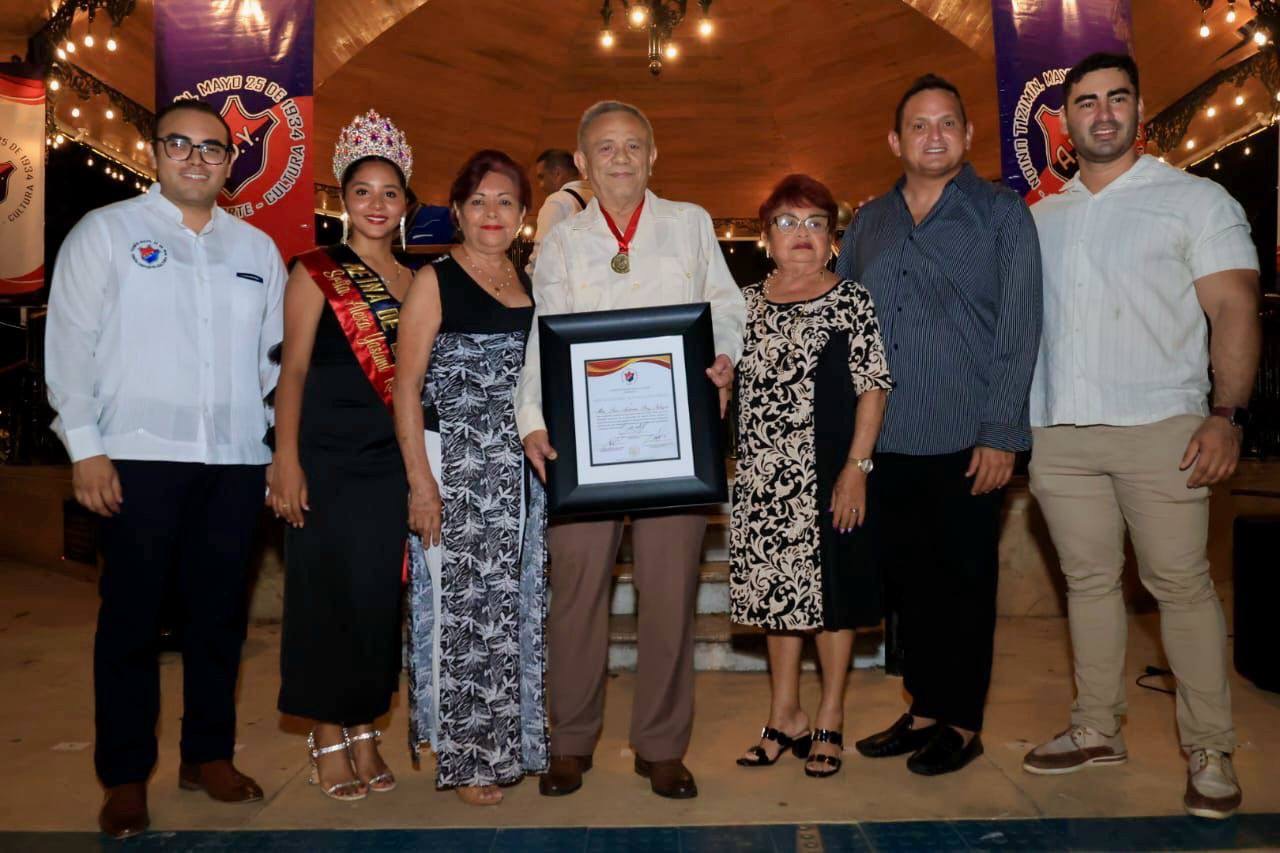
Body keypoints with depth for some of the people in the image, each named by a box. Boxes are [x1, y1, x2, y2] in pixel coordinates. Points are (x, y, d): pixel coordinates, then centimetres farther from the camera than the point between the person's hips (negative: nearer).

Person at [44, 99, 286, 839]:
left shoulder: (258, 248, 13)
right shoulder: (105, 232, 4)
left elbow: (276, 356, 13)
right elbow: (72, 343, 0)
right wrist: (85, 447, -7)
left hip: (237, 460, 3)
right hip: (140, 457, -3)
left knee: (221, 615, 10)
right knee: (132, 618, 6)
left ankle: (209, 756, 27)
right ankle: (125, 779, 20)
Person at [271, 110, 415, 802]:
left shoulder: (413, 283, 12)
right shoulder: (315, 272, 1)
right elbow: (293, 368, -4)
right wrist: (286, 459, -12)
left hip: (392, 462, 4)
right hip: (327, 458, -4)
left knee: (379, 600, 8)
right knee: (325, 596, 2)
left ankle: (364, 734, 22)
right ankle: (327, 740, 16)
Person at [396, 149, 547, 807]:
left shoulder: (531, 283, 13)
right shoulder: (435, 281, -3)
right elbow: (407, 387, -8)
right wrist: (421, 480, -15)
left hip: (523, 469, 5)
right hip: (456, 465, -5)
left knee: (517, 605, 11)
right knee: (463, 605, 1)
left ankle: (509, 742, 28)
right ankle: (463, 757, 17)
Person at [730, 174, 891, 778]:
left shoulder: (852, 301, -3)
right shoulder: (747, 302, 9)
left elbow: (873, 388, -6)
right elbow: (726, 383, 14)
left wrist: (856, 467, -12)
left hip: (828, 473, -4)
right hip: (762, 474, 4)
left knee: (830, 592, 5)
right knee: (775, 588, 12)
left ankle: (830, 720, 23)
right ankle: (785, 716, 27)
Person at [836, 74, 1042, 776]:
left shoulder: (1001, 213, 2)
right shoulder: (868, 224, 13)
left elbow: (1019, 328, -4)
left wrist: (1001, 435, -11)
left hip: (966, 444, -4)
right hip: (888, 442, 4)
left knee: (964, 583, 6)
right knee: (910, 579, 11)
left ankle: (962, 724, 21)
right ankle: (925, 710, 27)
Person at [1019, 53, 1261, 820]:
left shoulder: (1195, 199, 5)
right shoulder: (1042, 218, 17)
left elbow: (1235, 310, -3)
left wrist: (1228, 414, -16)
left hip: (1160, 427, -4)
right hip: (1059, 432, 4)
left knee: (1181, 584, -2)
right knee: (1089, 580, 9)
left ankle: (1210, 750, 11)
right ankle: (1098, 730, 21)